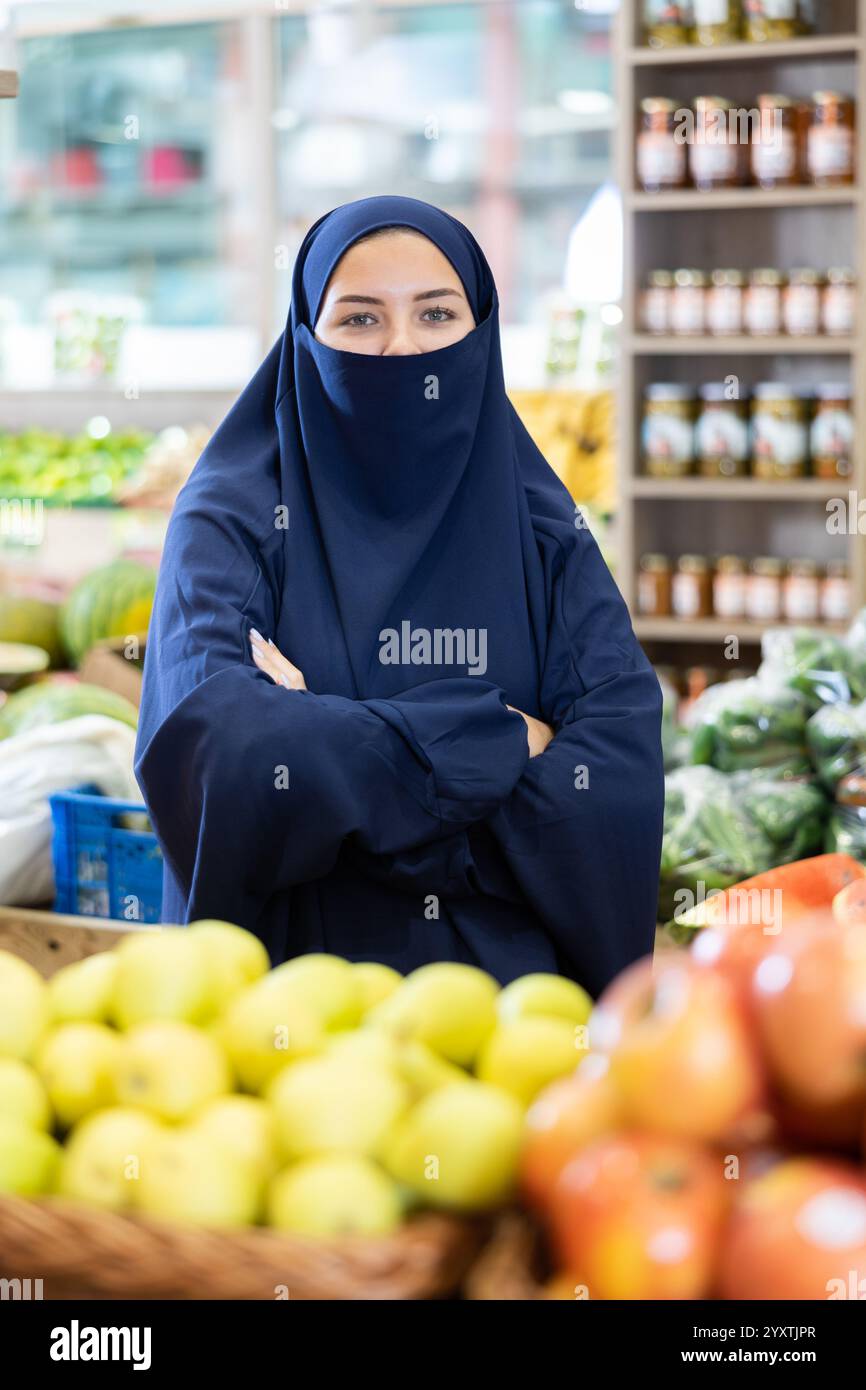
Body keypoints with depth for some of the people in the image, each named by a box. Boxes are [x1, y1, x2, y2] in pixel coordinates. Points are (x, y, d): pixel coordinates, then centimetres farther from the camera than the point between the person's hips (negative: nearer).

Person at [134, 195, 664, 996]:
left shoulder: (543, 530, 1)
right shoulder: (231, 519, -5)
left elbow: (621, 778, -12)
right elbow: (208, 742, -23)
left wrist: (332, 761, -18)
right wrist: (494, 742, -16)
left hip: (513, 980, 2)